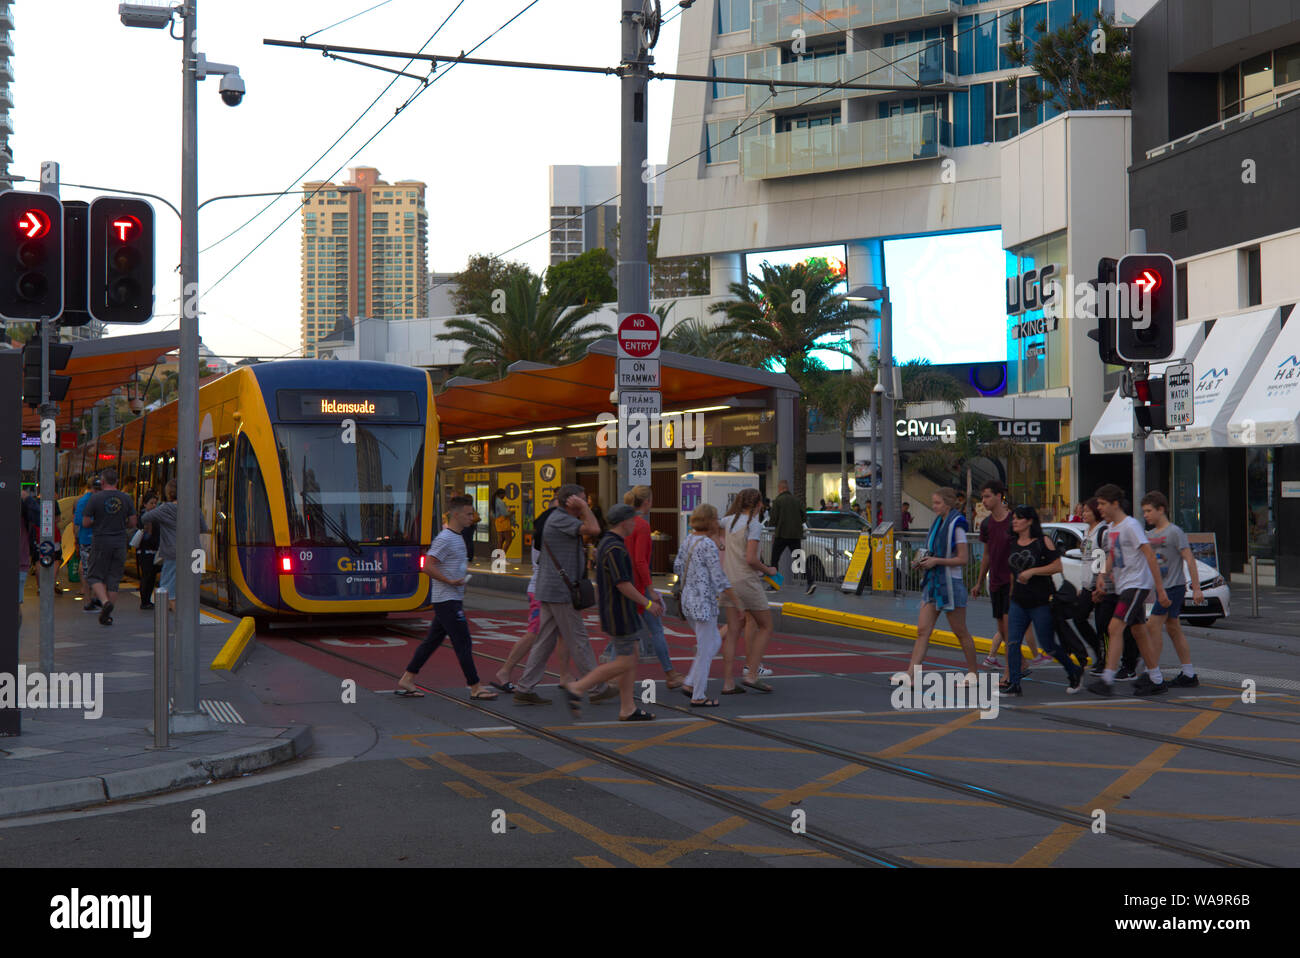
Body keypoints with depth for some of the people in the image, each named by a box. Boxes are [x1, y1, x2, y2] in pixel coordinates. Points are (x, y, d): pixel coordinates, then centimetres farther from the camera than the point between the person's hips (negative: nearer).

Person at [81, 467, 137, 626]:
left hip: (101, 542, -3)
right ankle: (107, 616, 9)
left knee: (95, 577, 7)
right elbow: (132, 523, 4)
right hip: (120, 543, 3)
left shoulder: (96, 498, -8)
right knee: (113, 579, 9)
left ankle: (105, 601, -19)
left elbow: (85, 522, -7)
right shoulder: (126, 499, 1)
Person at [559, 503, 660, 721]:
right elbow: (622, 584, -24)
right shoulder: (615, 548, -21)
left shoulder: (607, 542, 12)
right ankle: (576, 689, -5)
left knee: (632, 658, 11)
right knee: (625, 662, -5)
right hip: (619, 613, -10)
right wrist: (647, 603, -15)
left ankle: (628, 709, 12)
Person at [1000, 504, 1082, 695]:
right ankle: (1013, 683, -1)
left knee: (1048, 645, 1)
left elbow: (1057, 566, -13)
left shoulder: (1043, 542, -7)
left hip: (1041, 602, -5)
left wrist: (1032, 572, -18)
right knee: (1012, 642, -6)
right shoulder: (1011, 544, 9)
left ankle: (1074, 672, 23)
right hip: (1018, 601, 5)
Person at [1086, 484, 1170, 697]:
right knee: (1139, 632, 11)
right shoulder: (1111, 529, 13)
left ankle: (1107, 680, -22)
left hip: (1137, 584, -9)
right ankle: (1157, 680, 17)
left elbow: (1150, 556, -16)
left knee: (1115, 627, -17)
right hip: (1123, 587, 9)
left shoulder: (1131, 526, -14)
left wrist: (1160, 588, -19)